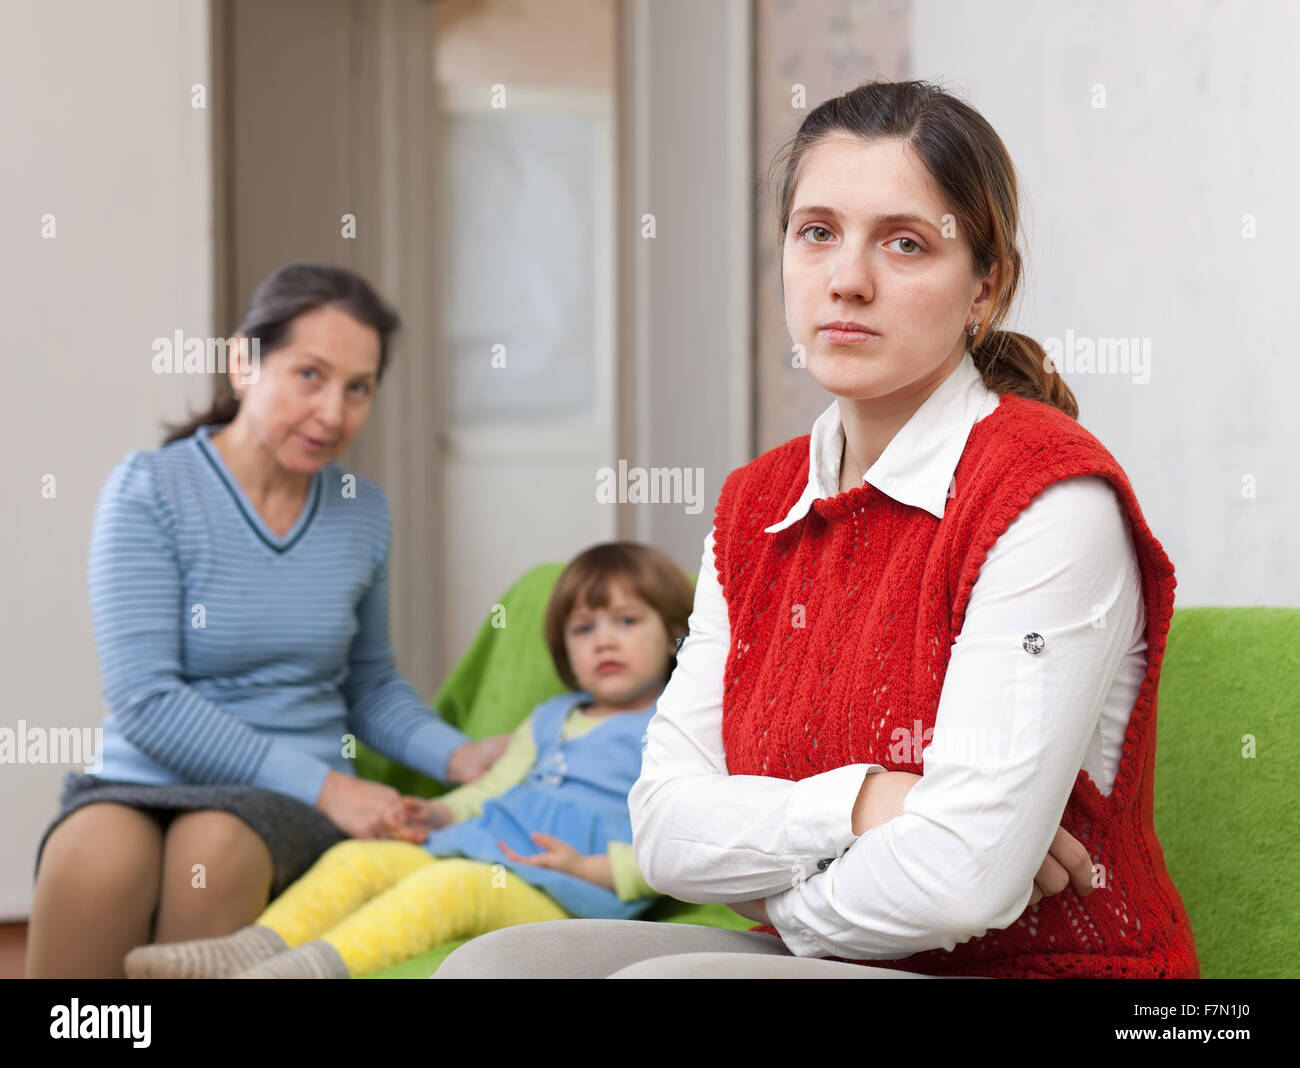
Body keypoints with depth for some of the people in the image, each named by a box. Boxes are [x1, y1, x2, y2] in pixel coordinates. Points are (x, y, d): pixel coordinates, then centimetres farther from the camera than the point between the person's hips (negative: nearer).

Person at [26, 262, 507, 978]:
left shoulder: (363, 511, 10)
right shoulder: (149, 490, -5)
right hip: (144, 783, -2)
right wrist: (321, 784, -17)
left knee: (215, 843, -34)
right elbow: (144, 700, -13)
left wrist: (459, 757, 3)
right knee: (98, 851, -38)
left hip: (293, 811, 3)